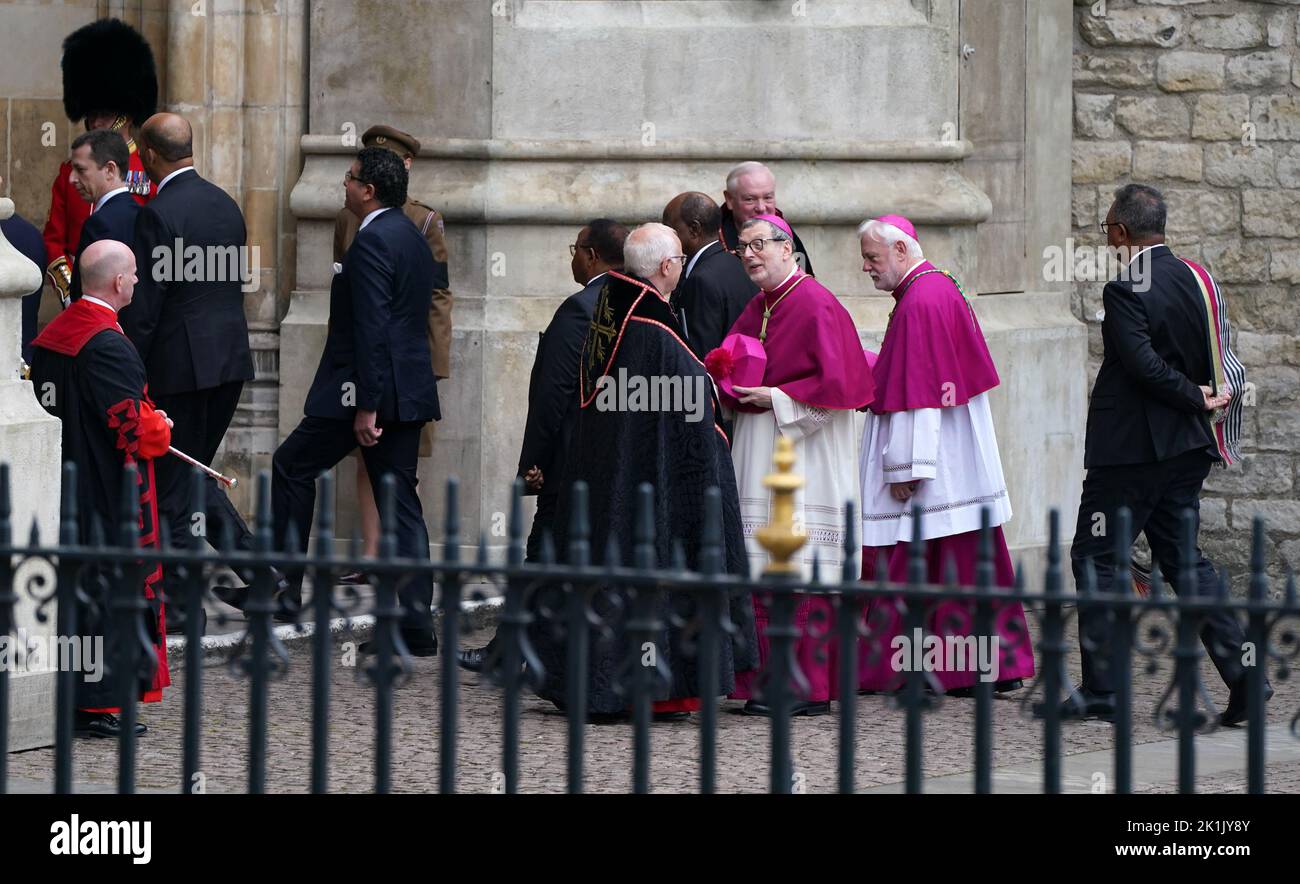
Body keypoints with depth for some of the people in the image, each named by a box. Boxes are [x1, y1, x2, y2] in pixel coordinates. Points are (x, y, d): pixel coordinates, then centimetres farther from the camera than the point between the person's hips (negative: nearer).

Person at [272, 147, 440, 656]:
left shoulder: (373, 241, -15)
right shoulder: (412, 237, 16)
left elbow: (371, 327, -20)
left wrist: (366, 406, -21)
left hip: (370, 386, -9)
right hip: (410, 388, 9)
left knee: (291, 466, 7)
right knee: (399, 501, 7)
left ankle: (281, 588, 10)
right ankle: (414, 628, 3)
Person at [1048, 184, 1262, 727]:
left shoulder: (1126, 291, -16)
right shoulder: (1195, 279, 7)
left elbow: (1142, 363, -22)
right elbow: (1212, 360, 11)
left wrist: (1195, 398, -12)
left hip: (1129, 447, -8)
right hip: (1187, 446, 8)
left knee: (1095, 558, 2)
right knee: (1183, 556, 12)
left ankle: (1100, 689, 1)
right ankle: (1241, 674, 3)